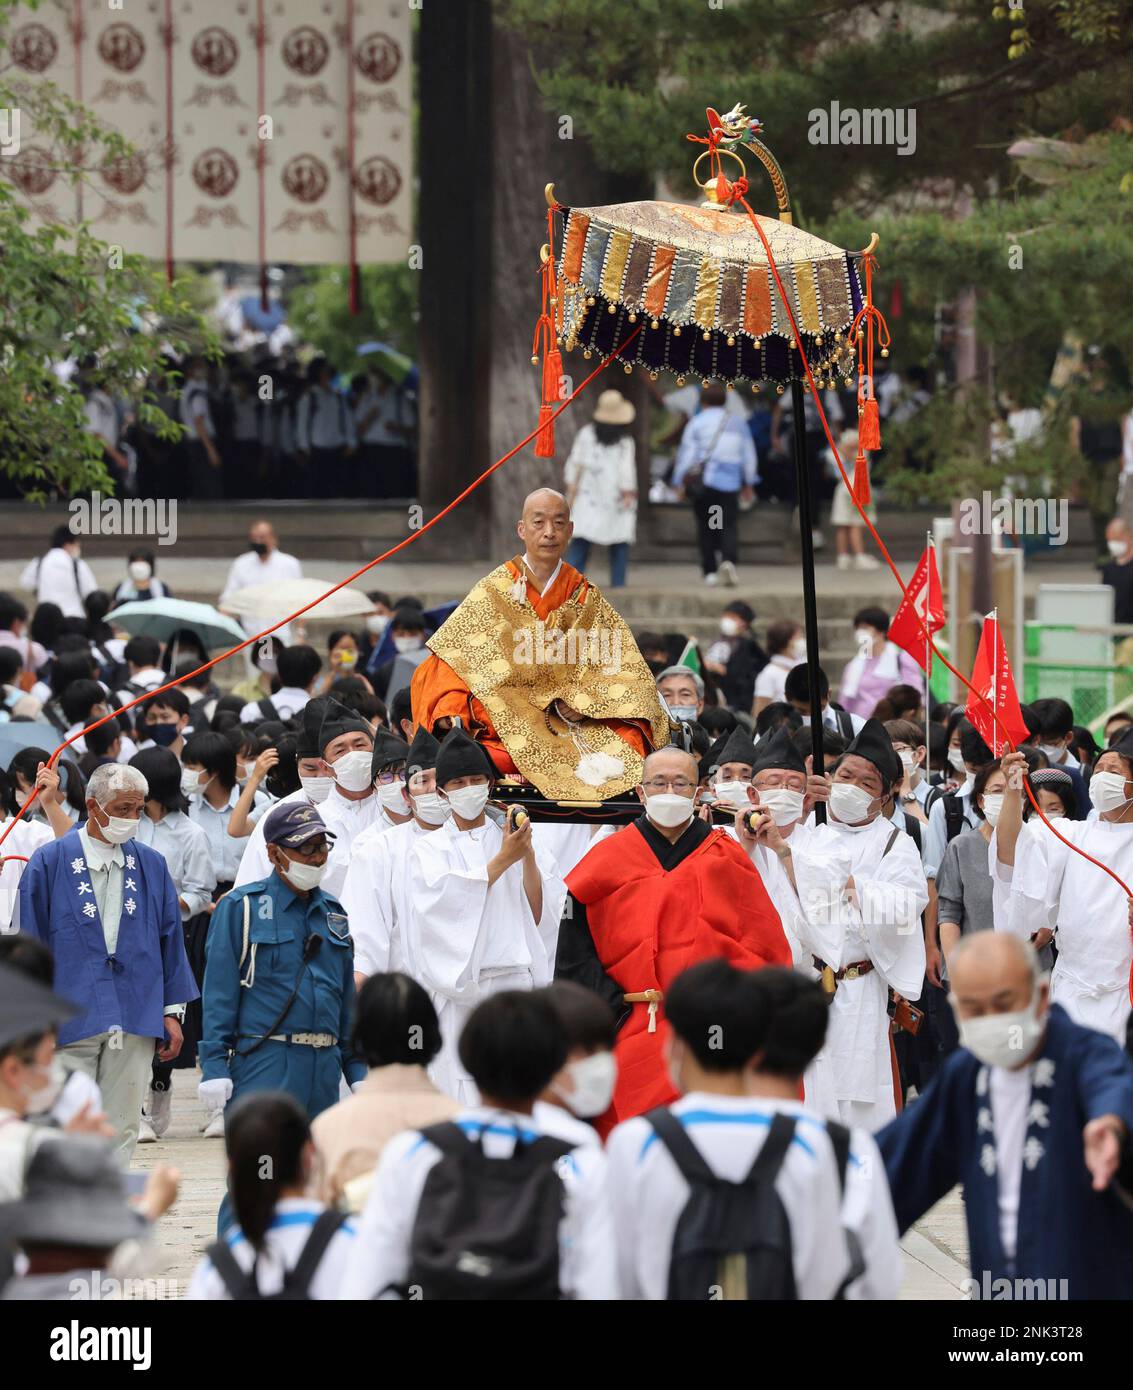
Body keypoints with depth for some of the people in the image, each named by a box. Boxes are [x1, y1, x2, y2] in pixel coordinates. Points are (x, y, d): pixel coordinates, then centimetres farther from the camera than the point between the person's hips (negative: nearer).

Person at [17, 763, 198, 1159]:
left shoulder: (151, 865, 9)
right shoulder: (50, 863, -2)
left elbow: (170, 941, 13)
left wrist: (172, 1011, 9)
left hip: (136, 1021, 3)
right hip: (69, 1019, -3)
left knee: (120, 1134, 6)